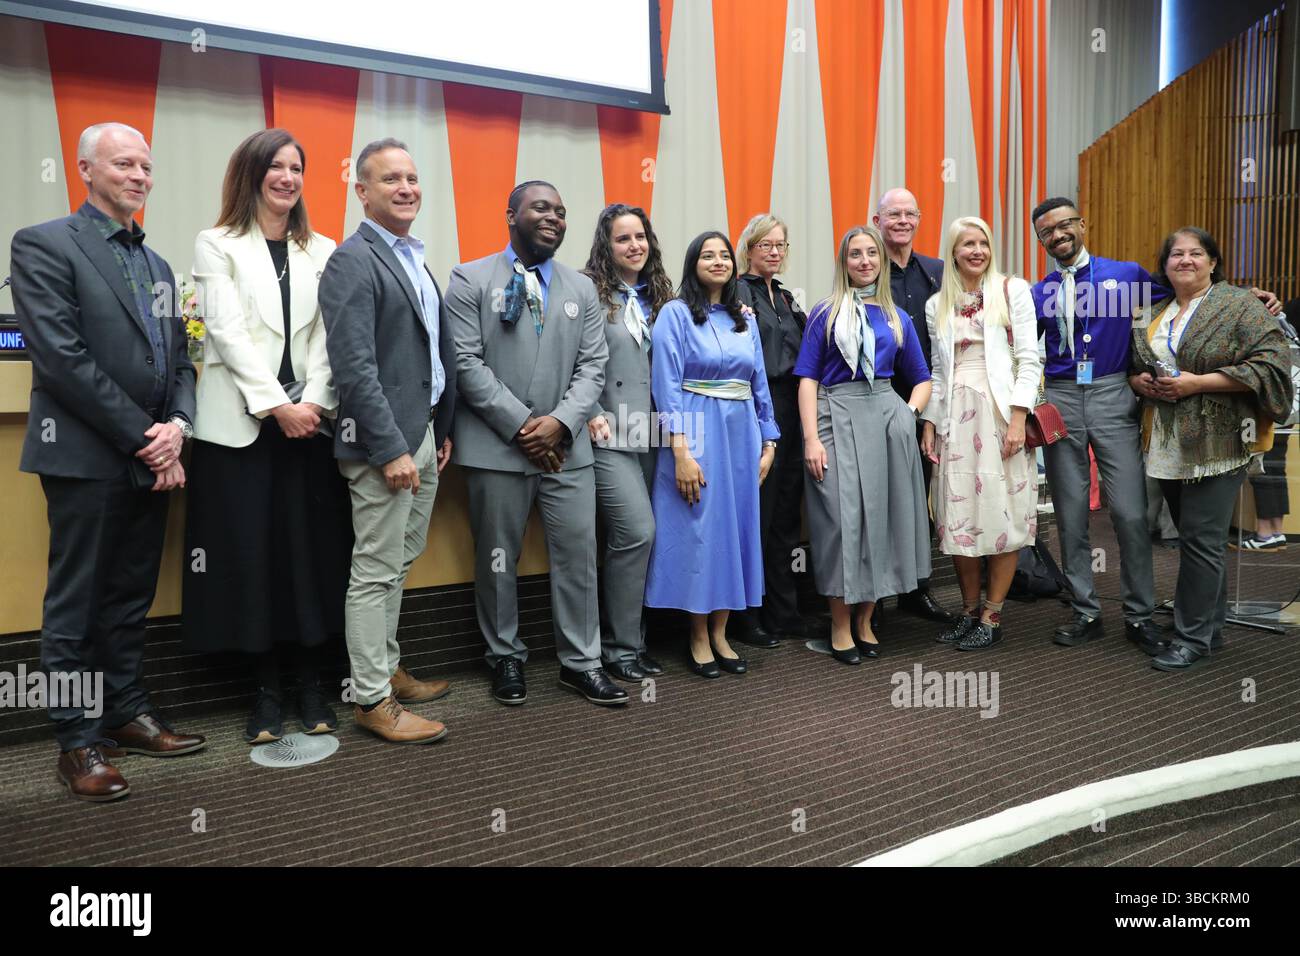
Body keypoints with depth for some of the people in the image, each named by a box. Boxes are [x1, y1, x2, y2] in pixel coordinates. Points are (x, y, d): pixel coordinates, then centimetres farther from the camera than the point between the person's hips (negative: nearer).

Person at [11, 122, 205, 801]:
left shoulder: (157, 265, 17)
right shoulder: (43, 245, -5)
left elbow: (179, 358, 14)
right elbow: (62, 358, -15)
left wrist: (177, 426, -5)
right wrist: (141, 435, -15)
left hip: (152, 458, 7)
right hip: (87, 458, -6)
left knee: (131, 598, 14)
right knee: (76, 605, 3)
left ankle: (127, 715, 26)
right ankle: (77, 742, 13)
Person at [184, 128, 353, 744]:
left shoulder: (322, 251, 13)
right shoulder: (217, 246, 6)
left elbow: (326, 338, 5)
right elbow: (228, 333, -5)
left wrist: (313, 402, -10)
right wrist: (278, 405, -14)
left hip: (310, 419, 2)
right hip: (241, 423, -2)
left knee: (312, 551, 2)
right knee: (249, 554, 0)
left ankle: (310, 684, 15)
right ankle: (266, 691, 13)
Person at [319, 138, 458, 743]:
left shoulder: (414, 260, 16)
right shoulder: (353, 261, -11)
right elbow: (354, 366, -19)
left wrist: (442, 430, 15)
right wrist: (391, 449, -21)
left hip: (422, 432, 9)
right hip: (384, 439, -9)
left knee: (397, 564, 17)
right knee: (376, 572, 0)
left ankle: (387, 670, 31)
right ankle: (372, 700, 10)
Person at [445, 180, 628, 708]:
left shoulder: (582, 288, 13)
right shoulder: (470, 279, 2)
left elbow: (592, 367, 6)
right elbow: (466, 362, -7)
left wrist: (560, 422, -10)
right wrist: (521, 424, -14)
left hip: (566, 446, 3)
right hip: (497, 446, -3)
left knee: (579, 554, 3)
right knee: (497, 559, 7)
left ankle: (580, 662, 16)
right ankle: (505, 659, 23)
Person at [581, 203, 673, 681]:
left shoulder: (658, 295, 14)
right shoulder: (588, 294, -5)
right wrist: (591, 415, -12)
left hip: (650, 433, 6)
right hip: (609, 435, -5)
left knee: (633, 538, 8)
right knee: (638, 532, -12)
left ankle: (631, 640, 20)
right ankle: (620, 647, 2)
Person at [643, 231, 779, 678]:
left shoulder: (746, 318, 13)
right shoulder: (675, 314, -3)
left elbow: (760, 383, 15)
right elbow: (667, 385, -11)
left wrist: (768, 442, 9)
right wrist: (680, 451, -18)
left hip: (741, 434, 5)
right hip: (697, 433, -5)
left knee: (736, 527, 8)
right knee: (697, 531, 0)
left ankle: (720, 633, 19)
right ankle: (699, 639, 12)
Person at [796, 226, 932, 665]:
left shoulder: (897, 318, 15)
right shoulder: (825, 313, 6)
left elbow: (921, 378, 21)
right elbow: (807, 378, -1)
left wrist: (909, 412, 1)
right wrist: (811, 438, -11)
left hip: (887, 418, 3)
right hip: (837, 417, -3)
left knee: (881, 514, 3)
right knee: (841, 517, -7)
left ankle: (865, 621, 17)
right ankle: (840, 625, 7)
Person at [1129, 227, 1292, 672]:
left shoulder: (1238, 305, -3)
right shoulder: (1156, 313, 15)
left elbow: (1272, 362, -12)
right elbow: (1134, 366, 24)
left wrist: (1199, 383, -17)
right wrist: (1140, 381, 0)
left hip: (1216, 443, -6)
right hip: (1168, 447, 6)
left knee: (1201, 540, -7)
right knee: (1195, 537, 13)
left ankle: (1193, 638, 1)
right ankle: (1211, 625, 25)